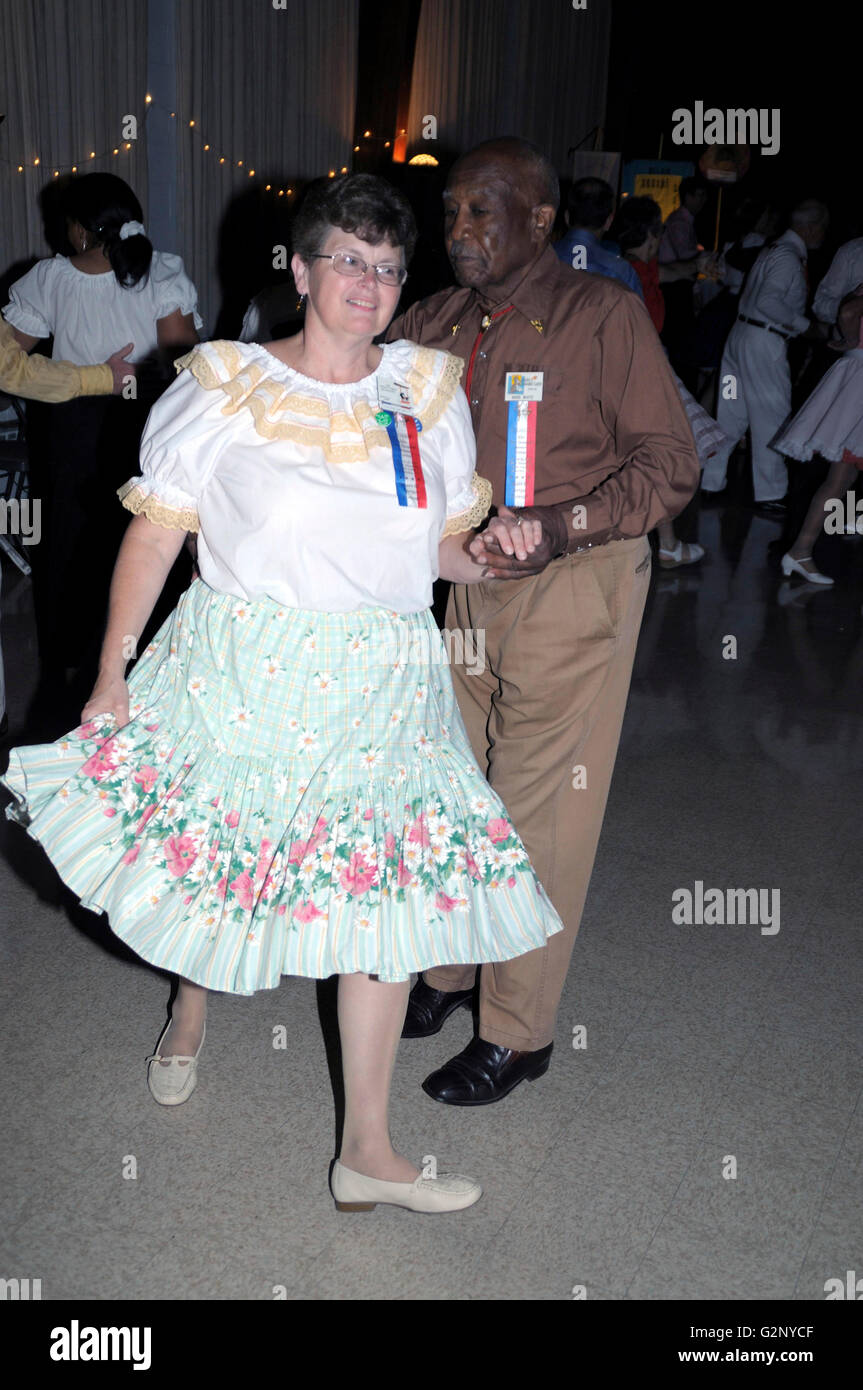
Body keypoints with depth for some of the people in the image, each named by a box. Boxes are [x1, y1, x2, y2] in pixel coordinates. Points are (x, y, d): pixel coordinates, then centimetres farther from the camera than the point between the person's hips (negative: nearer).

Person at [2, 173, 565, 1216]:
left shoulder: (428, 389, 7)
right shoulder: (225, 389, -3)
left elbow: (444, 545, 14)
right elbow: (154, 535, -3)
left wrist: (493, 549, -8)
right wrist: (111, 677, -4)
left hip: (381, 690, 3)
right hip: (245, 676, -3)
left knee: (390, 894, 3)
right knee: (218, 865, 10)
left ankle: (367, 1153, 17)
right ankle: (188, 1022, 48)